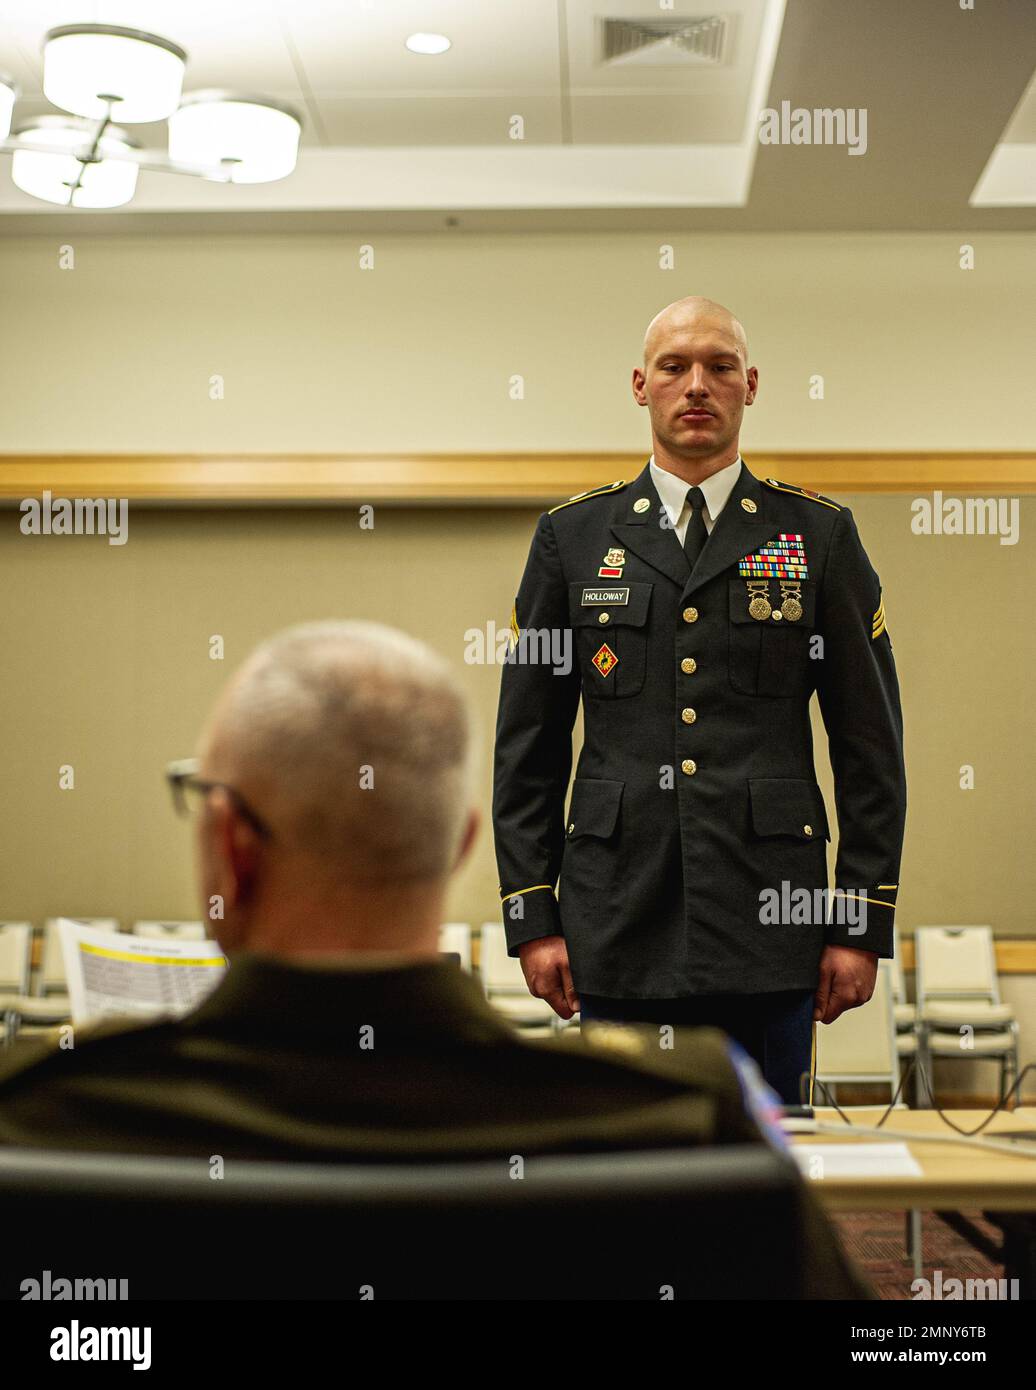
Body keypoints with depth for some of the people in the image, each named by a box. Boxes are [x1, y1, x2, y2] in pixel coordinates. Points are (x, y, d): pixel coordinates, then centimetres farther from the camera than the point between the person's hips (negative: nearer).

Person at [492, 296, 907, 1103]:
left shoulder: (819, 535, 6)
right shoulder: (574, 536, 8)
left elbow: (871, 744, 5)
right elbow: (528, 746, 7)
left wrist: (865, 921, 0)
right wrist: (531, 916, 1)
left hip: (768, 924, 0)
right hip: (621, 926, 1)